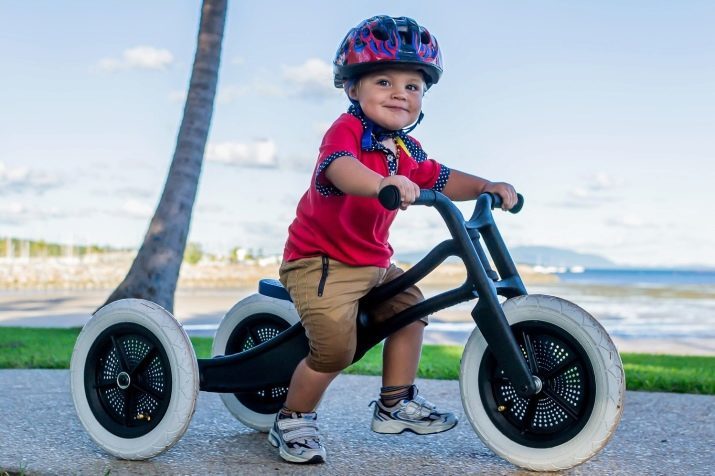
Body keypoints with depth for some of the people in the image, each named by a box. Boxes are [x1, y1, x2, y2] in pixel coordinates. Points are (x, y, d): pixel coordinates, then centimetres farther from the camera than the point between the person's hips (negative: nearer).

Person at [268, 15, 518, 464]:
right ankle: (293, 420, 6)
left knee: (410, 307, 15)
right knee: (336, 347, -18)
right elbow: (340, 166, -41)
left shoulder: (406, 149, 9)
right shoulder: (347, 129, -19)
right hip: (319, 260, -9)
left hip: (373, 263, 9)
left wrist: (487, 186, 0)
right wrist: (383, 184, -61)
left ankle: (396, 404, 28)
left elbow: (441, 179, 16)